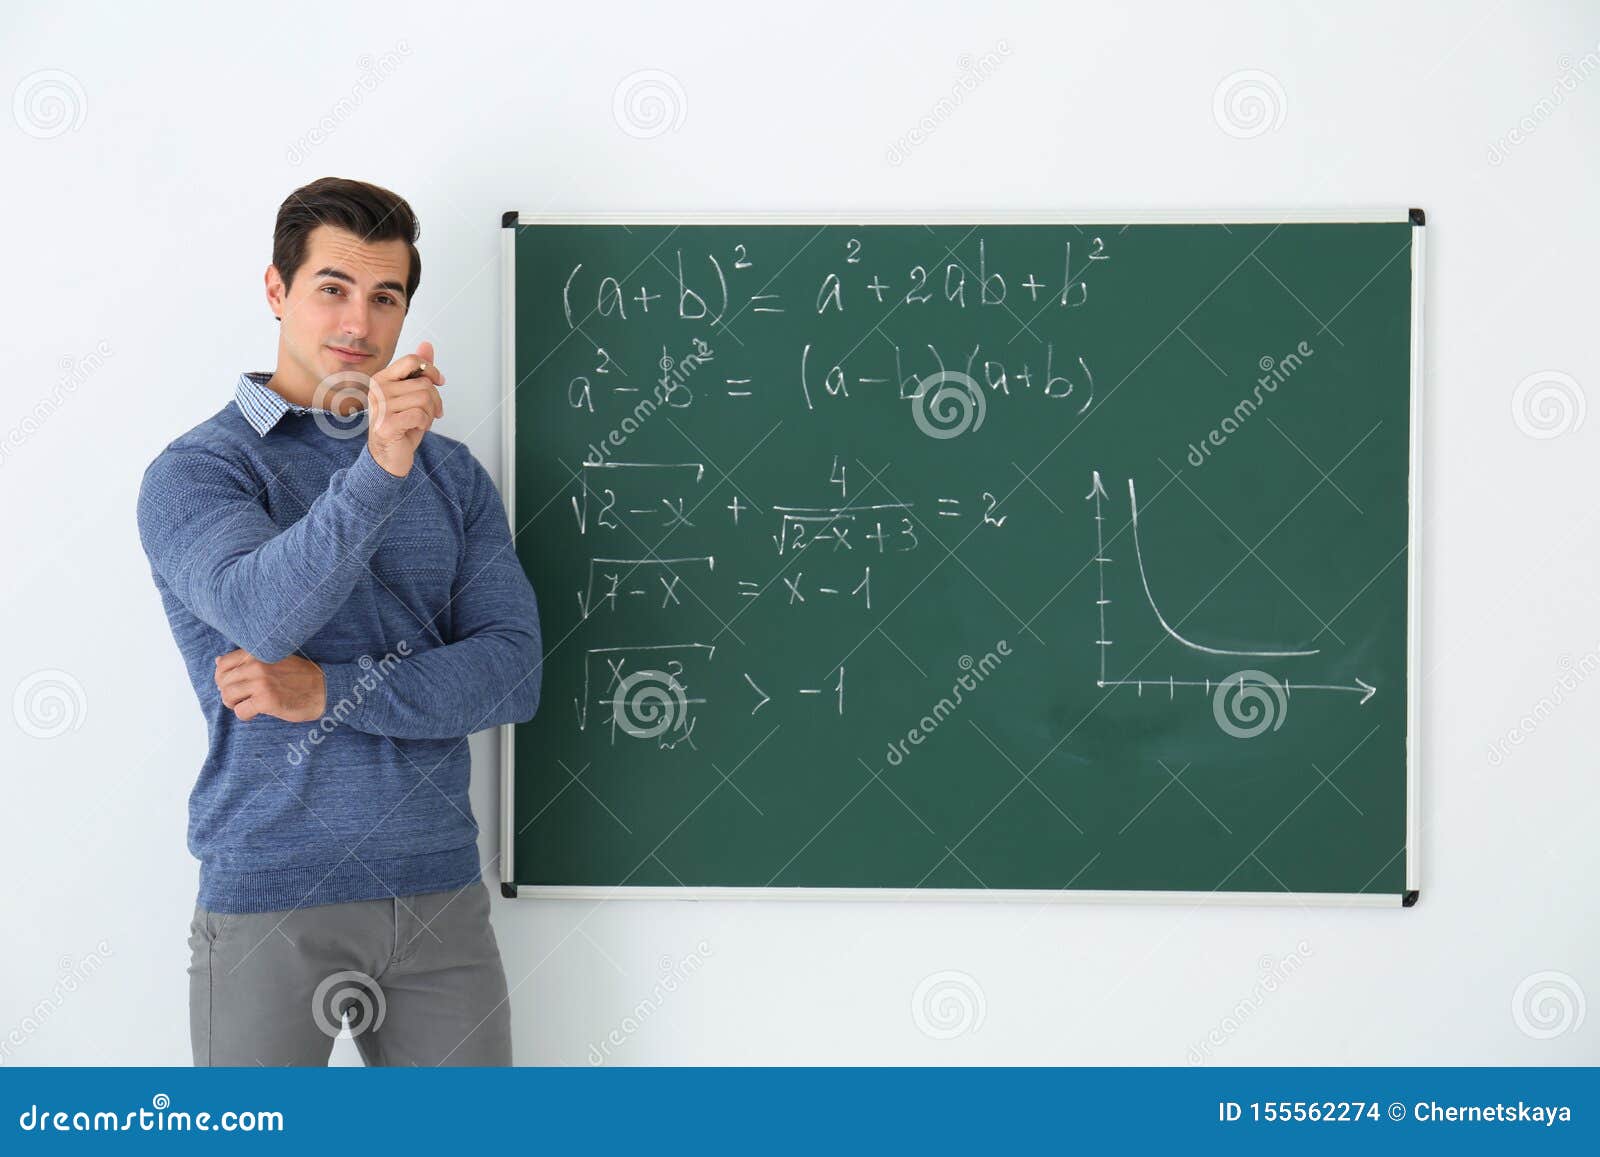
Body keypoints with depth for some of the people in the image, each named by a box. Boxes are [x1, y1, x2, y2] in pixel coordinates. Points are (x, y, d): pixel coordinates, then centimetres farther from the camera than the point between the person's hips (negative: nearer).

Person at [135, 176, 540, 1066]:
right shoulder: (195, 472, -3)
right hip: (270, 902, -3)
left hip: (441, 895, 4)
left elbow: (514, 671, -3)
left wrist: (329, 691, -13)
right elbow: (266, 615, -23)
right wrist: (380, 468, -35)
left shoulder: (453, 474, 9)